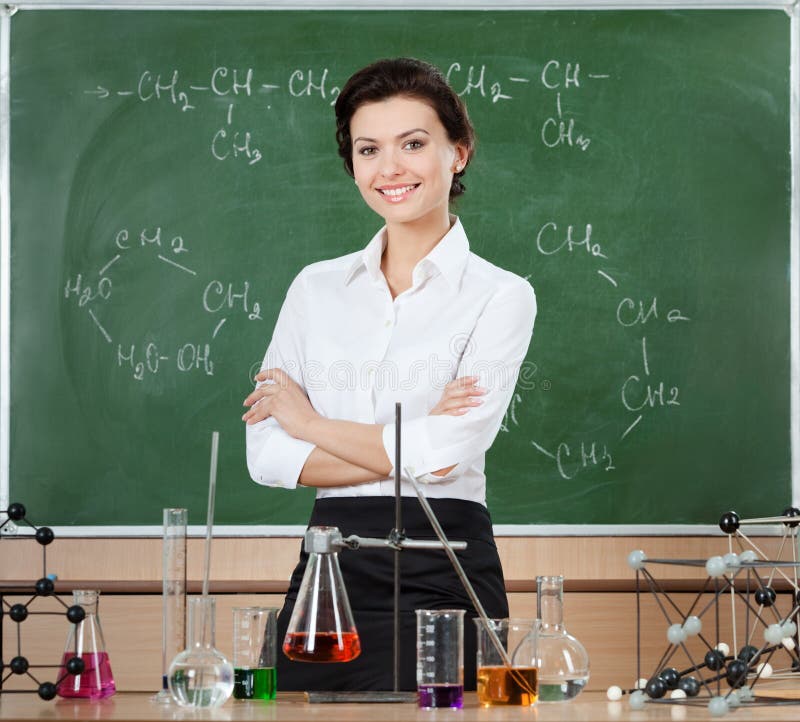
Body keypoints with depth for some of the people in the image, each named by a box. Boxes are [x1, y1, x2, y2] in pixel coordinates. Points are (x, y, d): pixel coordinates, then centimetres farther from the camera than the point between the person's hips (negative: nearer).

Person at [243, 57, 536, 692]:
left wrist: (310, 422, -1)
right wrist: (400, 452, -10)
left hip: (441, 577, -3)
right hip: (330, 567, 4)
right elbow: (266, 454, 2)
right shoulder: (317, 287, 11)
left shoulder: (500, 296, 0)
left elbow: (445, 451, -13)